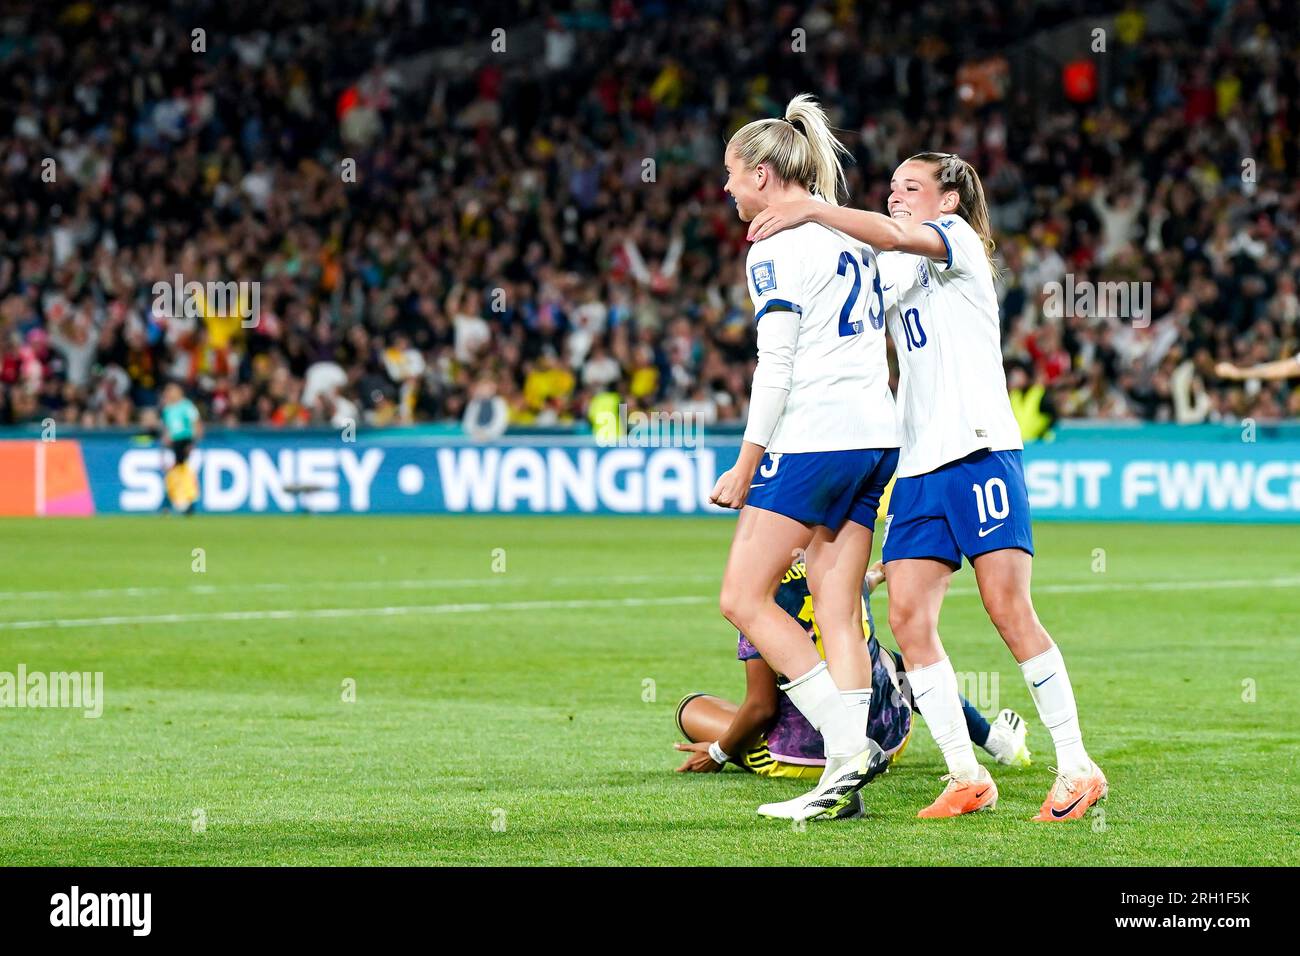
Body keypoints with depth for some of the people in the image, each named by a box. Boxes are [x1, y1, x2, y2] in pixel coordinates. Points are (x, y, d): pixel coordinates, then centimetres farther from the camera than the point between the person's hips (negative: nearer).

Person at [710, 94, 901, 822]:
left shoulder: (776, 246, -8)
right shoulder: (848, 234, 17)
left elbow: (776, 367, -13)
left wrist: (745, 466, -9)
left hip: (813, 438, -9)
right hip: (876, 435, 9)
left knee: (744, 599, -4)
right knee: (839, 613, 5)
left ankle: (850, 744, -12)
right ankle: (845, 775, -3)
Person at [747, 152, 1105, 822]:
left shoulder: (958, 239, 1)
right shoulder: (890, 269, 23)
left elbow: (894, 235, -19)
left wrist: (809, 211, -24)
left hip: (980, 450, -7)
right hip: (917, 462, 7)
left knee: (1010, 613, -11)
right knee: (908, 618, -5)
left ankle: (1077, 768, -5)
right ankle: (966, 777, -1)